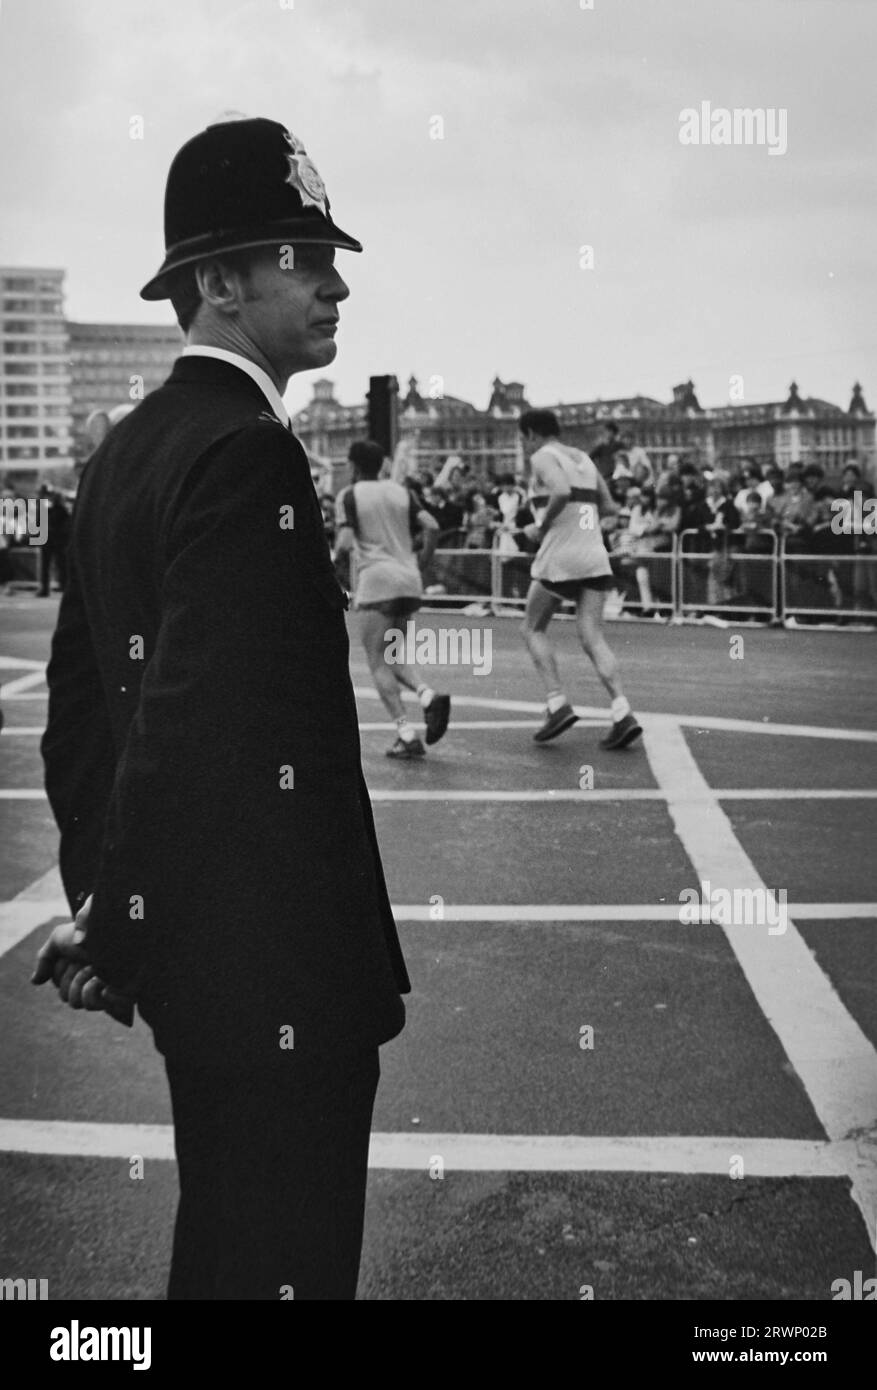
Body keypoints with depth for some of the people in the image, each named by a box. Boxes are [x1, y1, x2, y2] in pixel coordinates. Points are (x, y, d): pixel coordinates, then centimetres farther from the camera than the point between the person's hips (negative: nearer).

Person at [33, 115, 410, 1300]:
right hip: (279, 966, -9)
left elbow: (75, 709, 13)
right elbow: (196, 723, -26)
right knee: (289, 1260, 7)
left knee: (218, 1239, 25)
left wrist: (105, 917, 16)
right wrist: (111, 935, -14)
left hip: (194, 955, 9)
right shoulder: (249, 453, -19)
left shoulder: (122, 453, 9)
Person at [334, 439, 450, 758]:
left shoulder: (349, 496, 2)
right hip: (410, 581, 6)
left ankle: (407, 735, -13)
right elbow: (432, 527, 2)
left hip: (377, 580, -5)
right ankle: (428, 695, -11)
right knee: (393, 658, 18)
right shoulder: (401, 491, 15)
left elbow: (345, 543, -9)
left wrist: (335, 555, 13)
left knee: (378, 663, -1)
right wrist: (421, 565, 13)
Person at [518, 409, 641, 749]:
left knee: (533, 629, 12)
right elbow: (610, 508, 22)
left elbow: (562, 491, -22)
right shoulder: (583, 458, 20)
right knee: (592, 637, 2)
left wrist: (543, 525, -9)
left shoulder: (542, 457, -2)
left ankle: (558, 705, 1)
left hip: (559, 555, -6)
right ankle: (623, 714, -13)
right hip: (595, 556, 6)